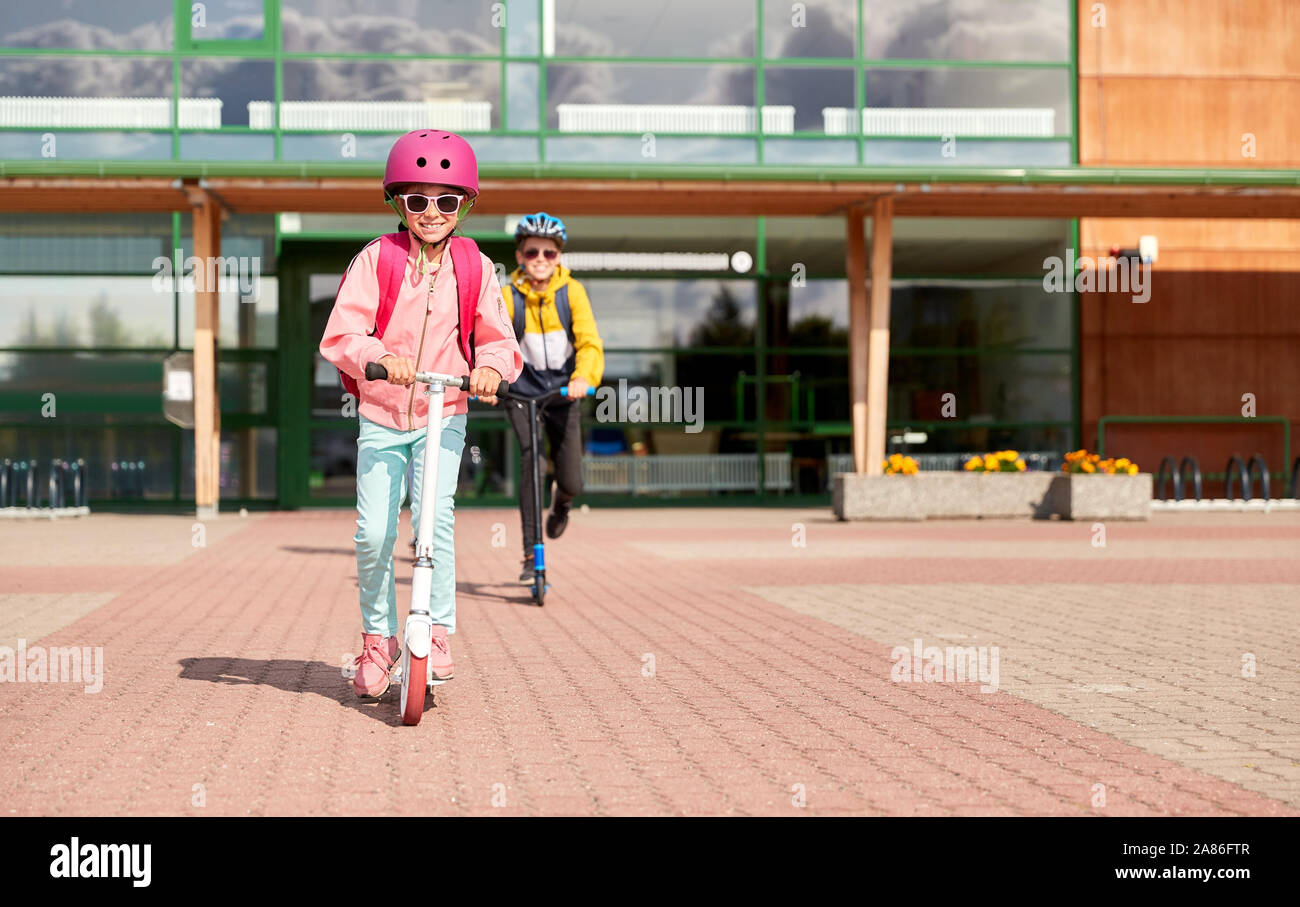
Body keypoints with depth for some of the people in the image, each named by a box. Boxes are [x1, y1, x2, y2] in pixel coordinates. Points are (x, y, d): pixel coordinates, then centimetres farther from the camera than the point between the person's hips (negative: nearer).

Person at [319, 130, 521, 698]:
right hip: (380, 416, 0)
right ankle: (378, 640, 15)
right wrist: (381, 356, -33)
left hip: (443, 416, 0)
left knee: (433, 515, -19)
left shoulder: (474, 268, -1)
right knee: (373, 532, -5)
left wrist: (491, 367, -22)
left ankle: (437, 632, -5)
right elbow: (340, 335, -13)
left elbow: (497, 337, 2)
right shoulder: (376, 259, -6)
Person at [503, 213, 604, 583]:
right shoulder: (508, 297, -7)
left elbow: (589, 341, -17)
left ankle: (561, 500, 37)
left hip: (563, 390, 1)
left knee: (572, 482, -3)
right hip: (523, 389, -1)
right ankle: (531, 554, -9)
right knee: (530, 466, -17)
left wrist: (584, 376, -37)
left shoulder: (572, 292, -6)